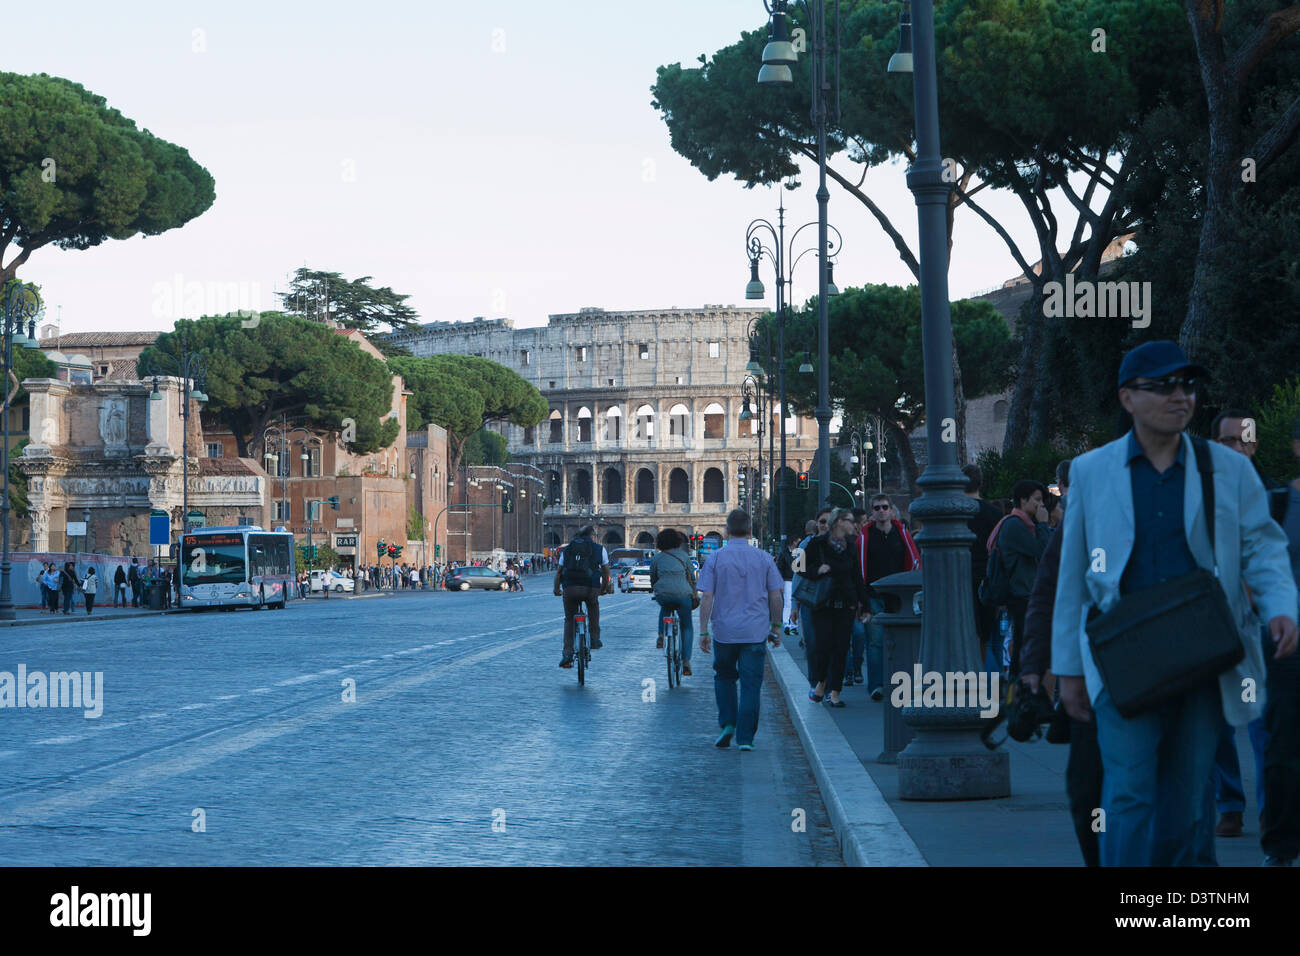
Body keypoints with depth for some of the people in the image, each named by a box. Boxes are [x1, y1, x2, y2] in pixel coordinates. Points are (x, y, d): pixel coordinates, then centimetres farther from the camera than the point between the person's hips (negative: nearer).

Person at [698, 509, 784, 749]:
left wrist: (703, 631, -3)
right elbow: (775, 596, 3)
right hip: (755, 631, 0)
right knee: (751, 684, 2)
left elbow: (706, 597, -6)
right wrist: (776, 627, 14)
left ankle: (727, 724, 8)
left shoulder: (715, 558, -3)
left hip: (724, 630, 0)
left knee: (724, 677, 20)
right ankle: (745, 738, 0)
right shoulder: (763, 558, 0)